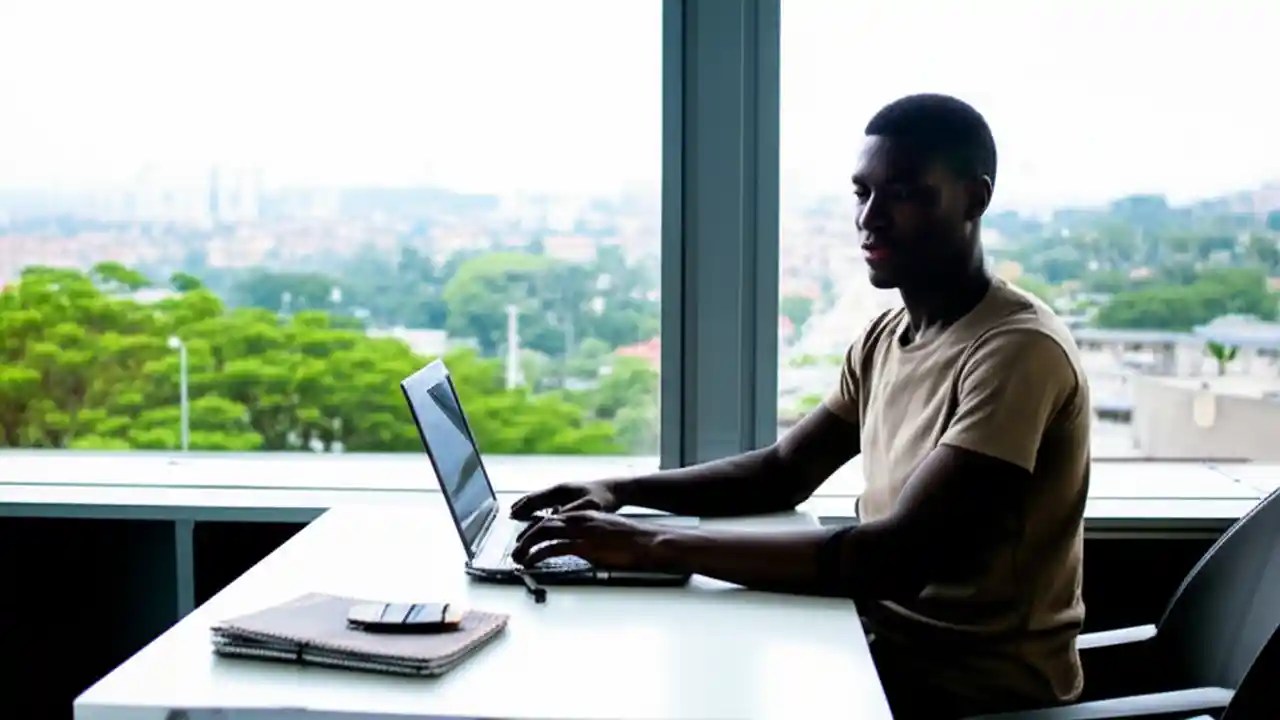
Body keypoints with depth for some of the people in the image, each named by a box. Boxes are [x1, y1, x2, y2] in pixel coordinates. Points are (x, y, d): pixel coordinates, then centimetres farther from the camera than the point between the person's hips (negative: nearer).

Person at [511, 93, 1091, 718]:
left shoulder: (1019, 352, -21)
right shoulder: (886, 337, 7)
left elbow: (903, 556, -30)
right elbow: (784, 472, 14)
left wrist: (657, 546, -32)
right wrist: (621, 492, -2)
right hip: (889, 652, 7)